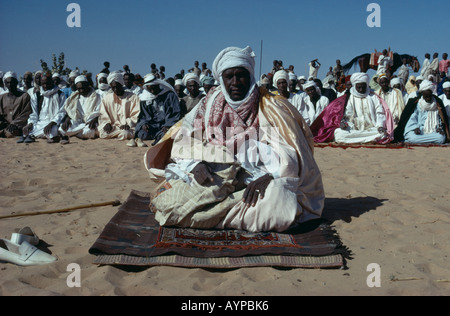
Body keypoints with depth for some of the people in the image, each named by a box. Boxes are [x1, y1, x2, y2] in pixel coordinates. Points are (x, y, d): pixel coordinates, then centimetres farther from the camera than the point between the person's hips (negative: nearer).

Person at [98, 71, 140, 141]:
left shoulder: (133, 97, 6)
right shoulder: (106, 98, 16)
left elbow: (136, 115, -1)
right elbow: (103, 116, 12)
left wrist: (128, 123, -18)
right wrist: (106, 123, -9)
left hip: (127, 127, -3)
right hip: (112, 127, 3)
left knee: (125, 134, -39)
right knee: (103, 133, -31)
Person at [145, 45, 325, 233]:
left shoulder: (271, 108, 0)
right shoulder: (209, 105, 9)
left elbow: (289, 154, -9)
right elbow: (184, 141, 4)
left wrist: (267, 177, -27)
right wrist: (196, 165, -17)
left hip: (255, 181, -1)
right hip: (213, 180, 2)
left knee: (280, 202, -36)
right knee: (169, 201, -22)